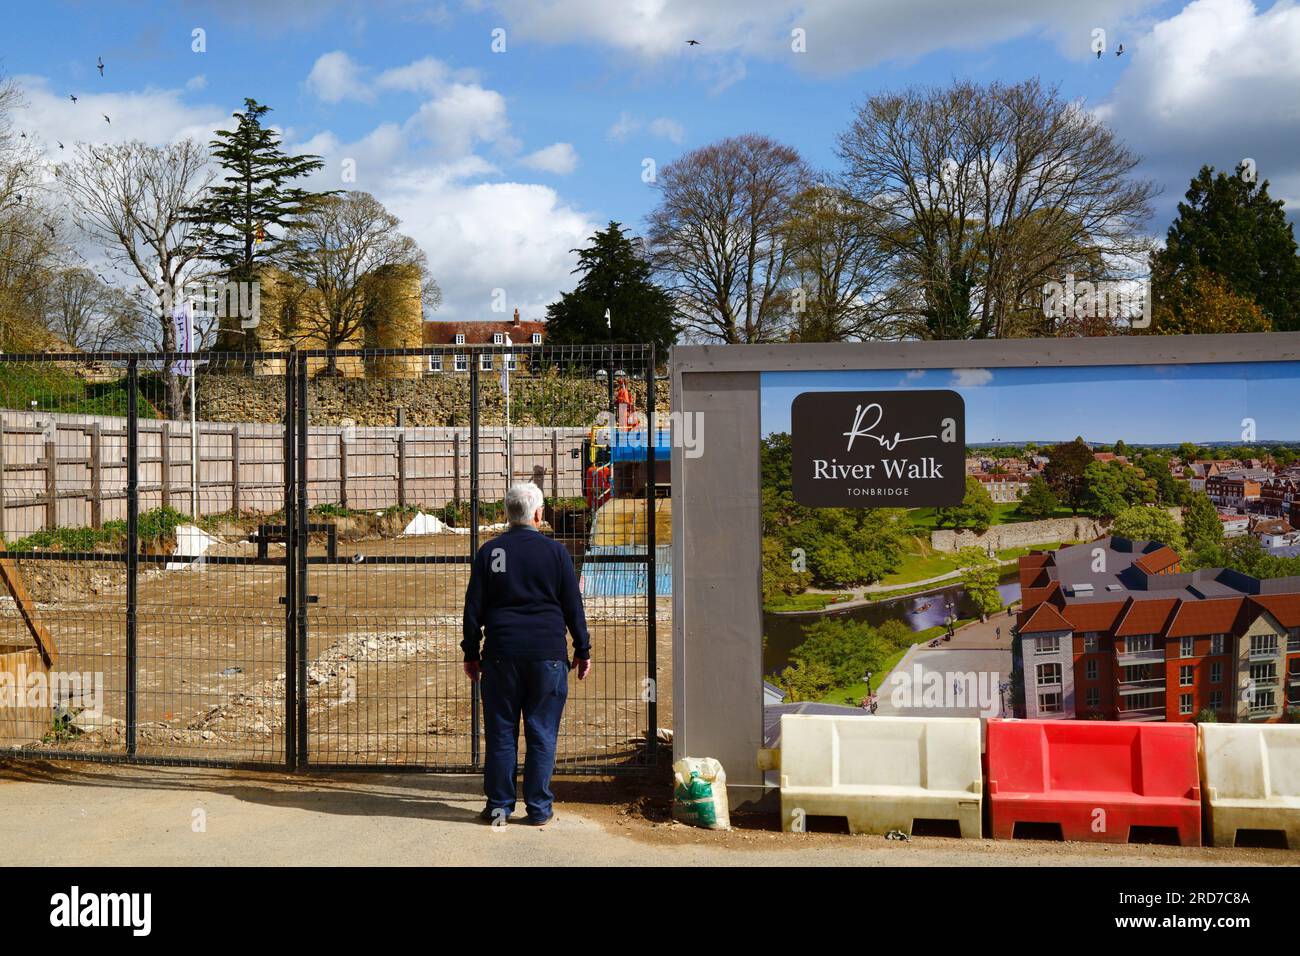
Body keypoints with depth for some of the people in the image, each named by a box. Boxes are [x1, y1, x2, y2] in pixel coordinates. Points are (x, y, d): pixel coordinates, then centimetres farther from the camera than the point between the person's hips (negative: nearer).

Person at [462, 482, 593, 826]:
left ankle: (499, 806, 13)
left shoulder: (489, 551, 3)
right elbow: (573, 606, 3)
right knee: (542, 733, 5)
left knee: (500, 732, 8)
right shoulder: (555, 551, 0)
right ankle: (539, 808, 9)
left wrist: (471, 653, 12)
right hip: (548, 654, -1)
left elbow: (474, 607, 5)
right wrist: (582, 650, 11)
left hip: (501, 655, 1)